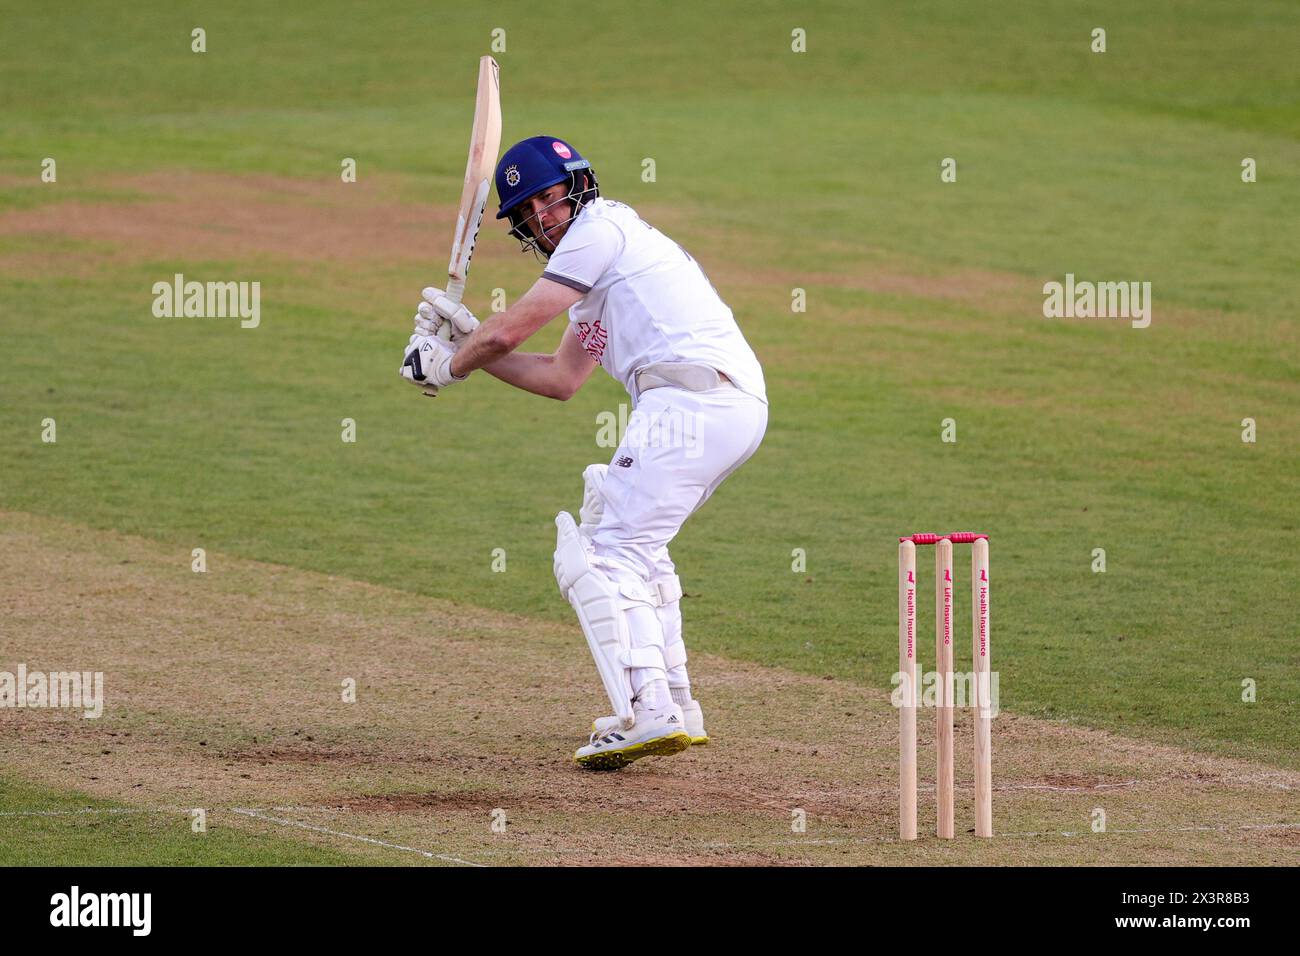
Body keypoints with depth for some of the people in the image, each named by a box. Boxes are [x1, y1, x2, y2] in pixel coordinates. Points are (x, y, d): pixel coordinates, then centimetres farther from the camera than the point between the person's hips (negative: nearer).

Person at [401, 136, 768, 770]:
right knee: (631, 544, 27)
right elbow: (561, 379, 30)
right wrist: (467, 341, 25)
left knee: (598, 556, -14)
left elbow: (512, 329, -5)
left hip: (692, 399, -11)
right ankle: (675, 708, 25)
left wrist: (446, 366, 13)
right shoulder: (599, 265, 29)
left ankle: (648, 715, -27)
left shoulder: (600, 229, -2)